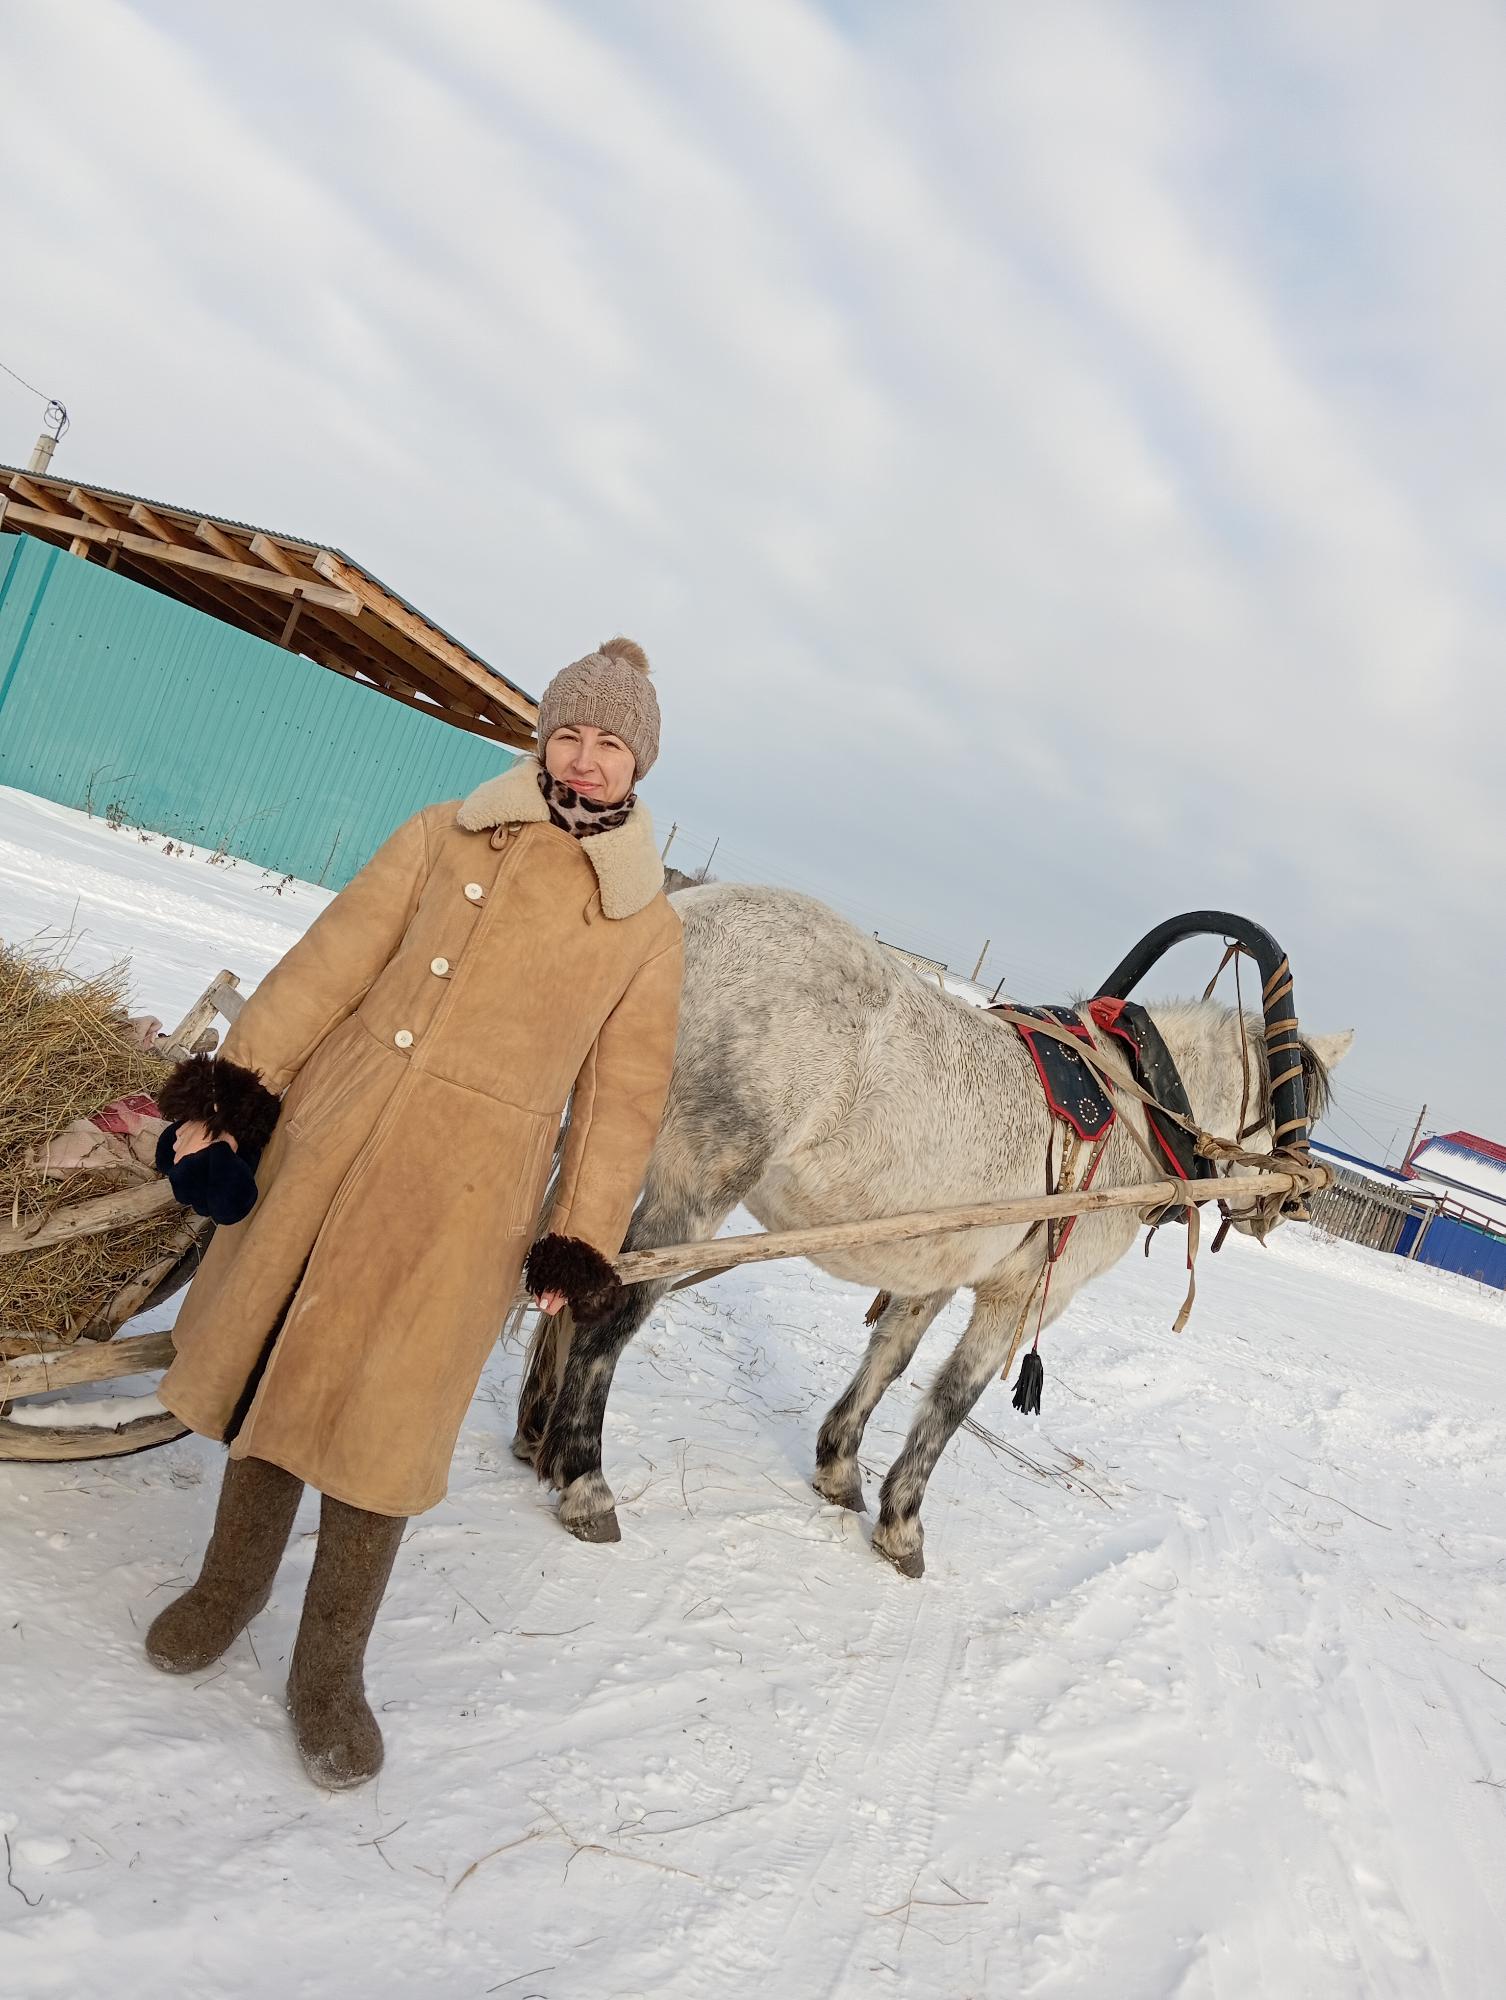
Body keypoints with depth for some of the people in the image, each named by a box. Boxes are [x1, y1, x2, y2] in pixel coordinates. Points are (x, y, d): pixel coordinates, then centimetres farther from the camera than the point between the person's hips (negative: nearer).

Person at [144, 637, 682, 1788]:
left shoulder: (647, 922, 2)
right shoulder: (446, 837, 6)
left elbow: (625, 1093, 3)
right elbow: (333, 960, 5)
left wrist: (584, 1244, 1)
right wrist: (235, 1081, -1)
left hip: (467, 1200, -2)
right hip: (322, 1139, 2)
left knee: (387, 1421, 3)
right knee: (271, 1361, 15)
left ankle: (330, 1667, 28)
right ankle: (233, 1579, 43)